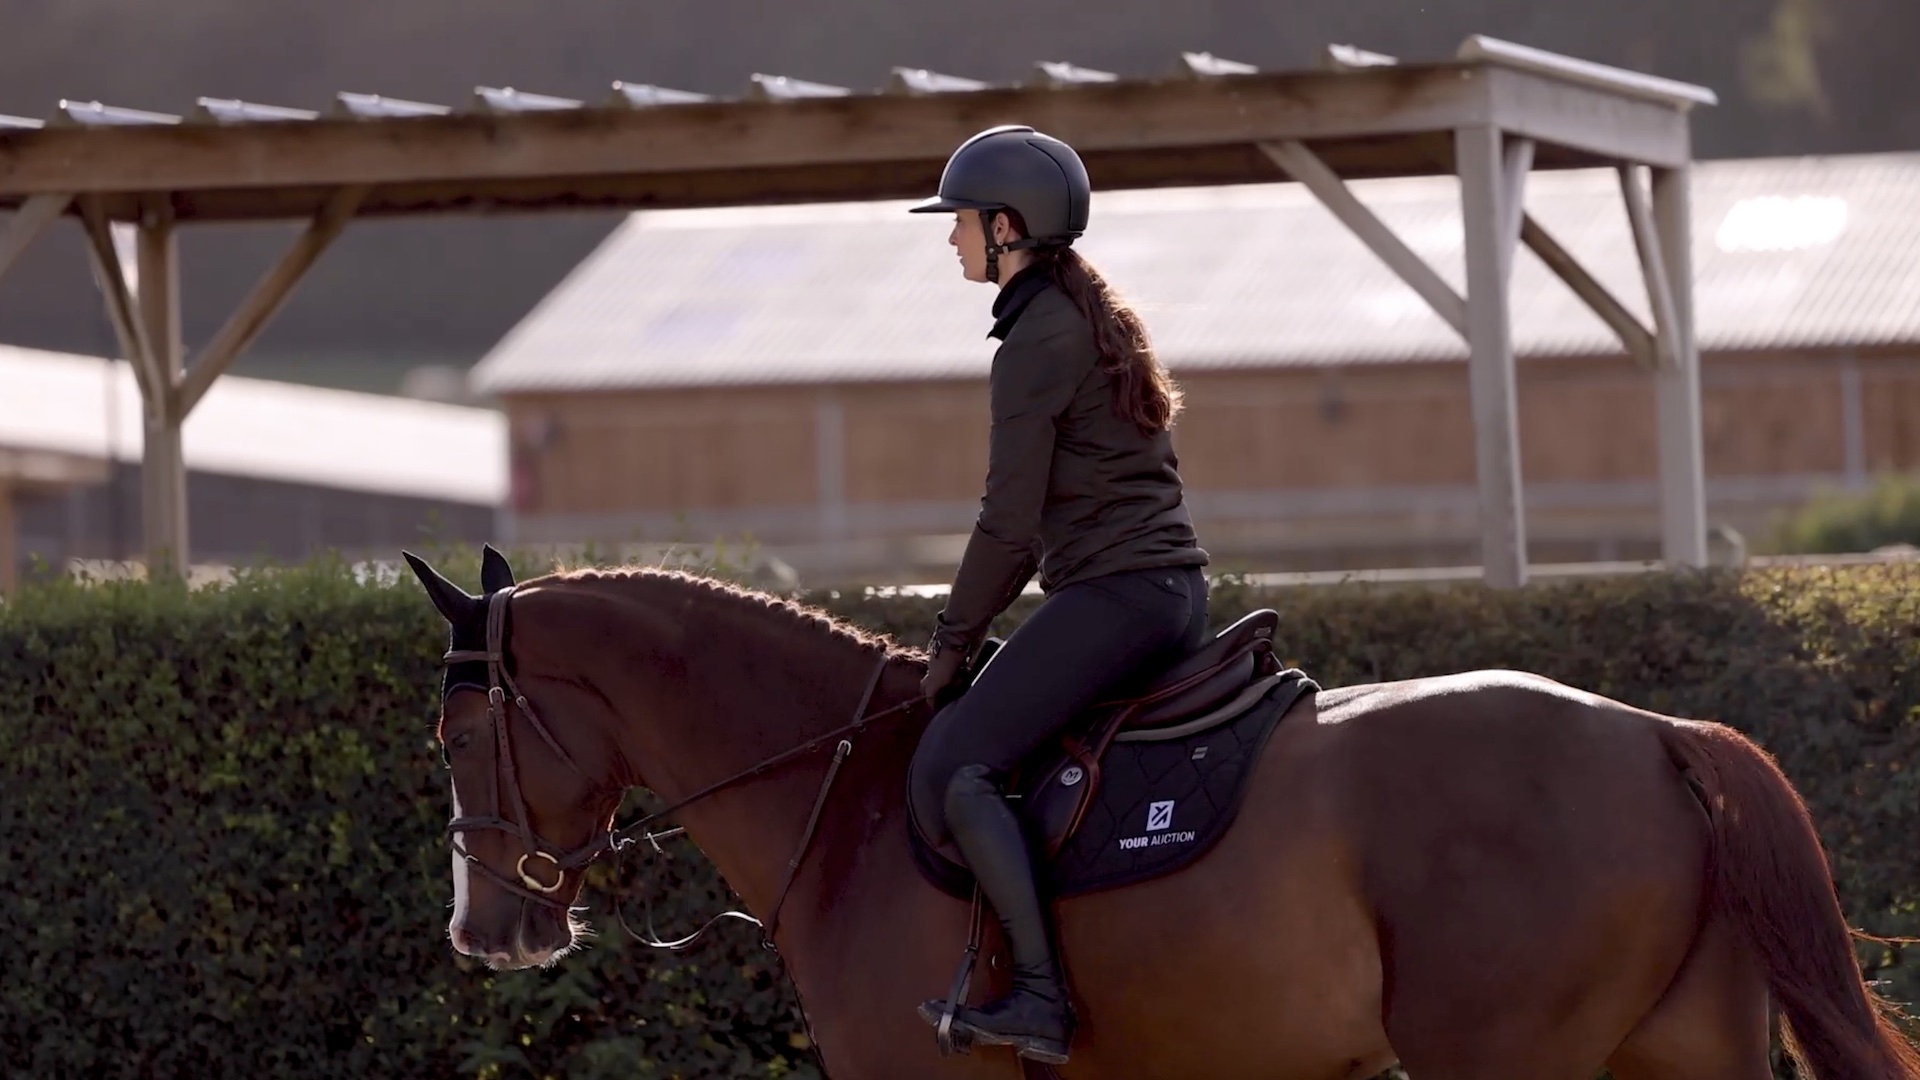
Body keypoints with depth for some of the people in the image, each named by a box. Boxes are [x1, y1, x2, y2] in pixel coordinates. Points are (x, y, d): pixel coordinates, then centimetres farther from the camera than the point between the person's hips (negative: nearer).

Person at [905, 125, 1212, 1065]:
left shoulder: (1035, 344, -11)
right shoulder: (1098, 318, 19)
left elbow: (1010, 521, -14)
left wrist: (953, 638, -3)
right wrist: (976, 624, 19)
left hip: (1110, 592, -11)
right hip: (1176, 589, 11)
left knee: (950, 766, -16)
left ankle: (1041, 997, -23)